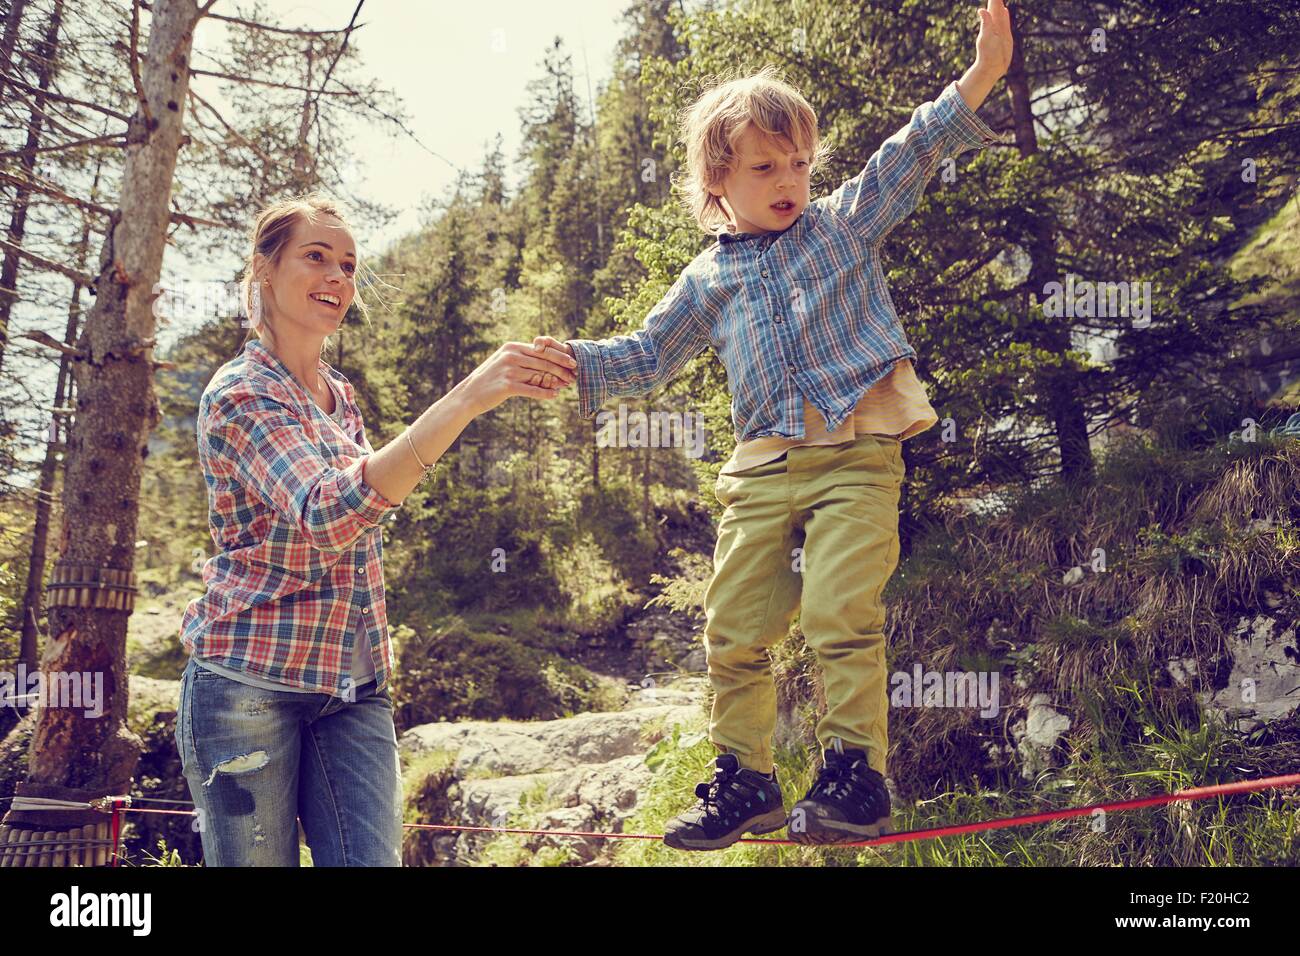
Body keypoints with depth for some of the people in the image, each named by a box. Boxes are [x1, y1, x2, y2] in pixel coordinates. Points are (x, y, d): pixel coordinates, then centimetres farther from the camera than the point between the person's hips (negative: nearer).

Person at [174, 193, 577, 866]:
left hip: (354, 690, 6)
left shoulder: (340, 395, 12)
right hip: (251, 683, -6)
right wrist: (467, 398, -38)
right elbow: (327, 516, -31)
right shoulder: (240, 394, -12)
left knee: (372, 861, -2)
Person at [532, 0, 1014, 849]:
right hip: (761, 471, 4)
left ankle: (857, 777, 0)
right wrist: (575, 361, 6)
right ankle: (744, 779, 22)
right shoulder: (708, 280, 15)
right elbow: (649, 356, 19)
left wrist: (982, 76, -10)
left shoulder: (846, 223, 11)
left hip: (856, 456, -3)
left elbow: (911, 156, 1)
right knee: (735, 632, 5)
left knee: (841, 615, -15)